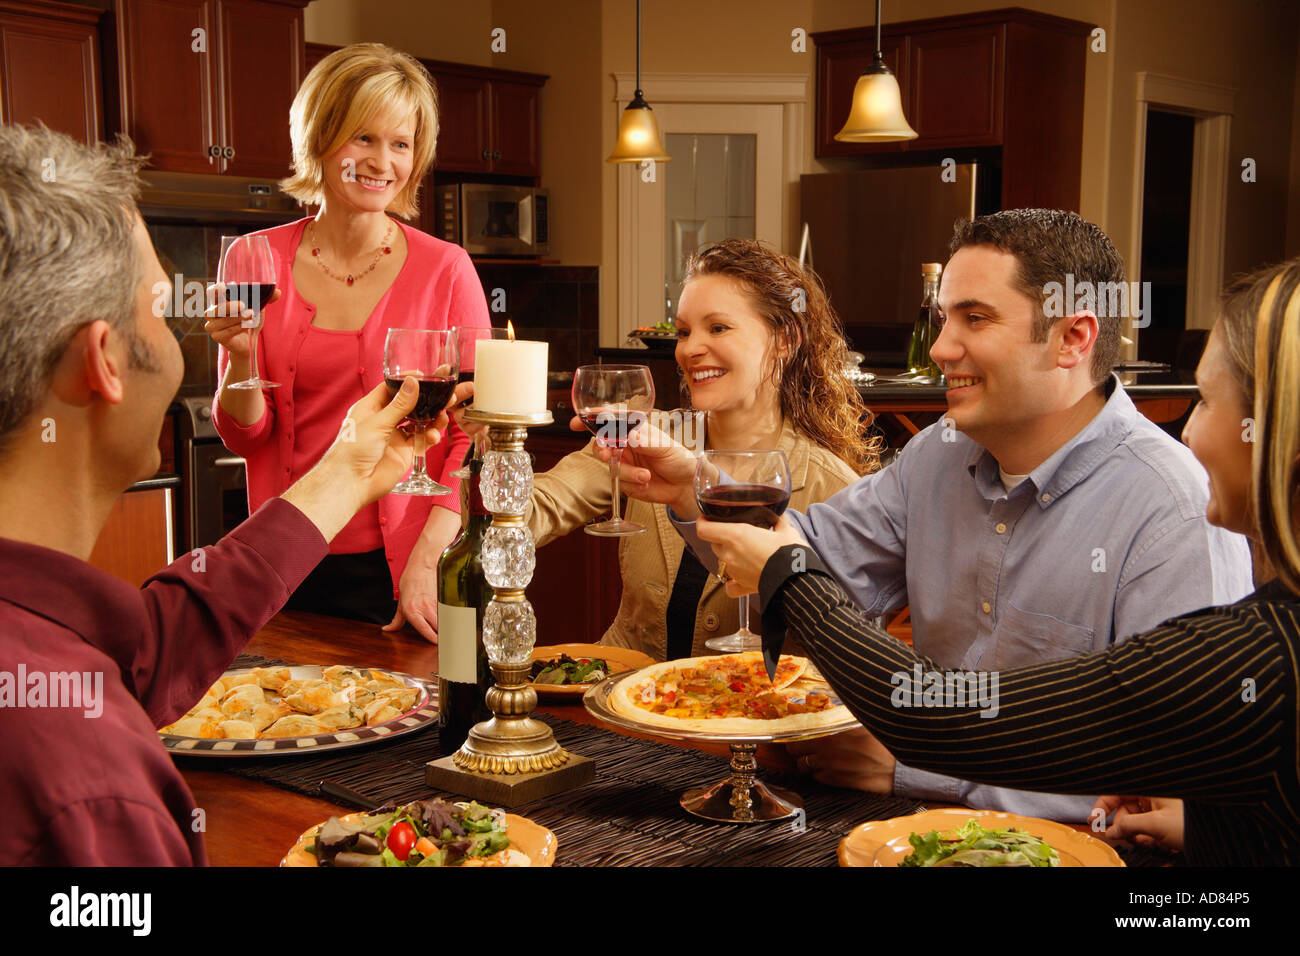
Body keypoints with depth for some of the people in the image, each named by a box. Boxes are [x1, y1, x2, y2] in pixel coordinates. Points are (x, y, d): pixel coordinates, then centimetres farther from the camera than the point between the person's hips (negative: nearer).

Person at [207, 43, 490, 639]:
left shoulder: (445, 270, -5)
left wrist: (426, 561, -13)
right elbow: (244, 436, 4)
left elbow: (477, 433, -5)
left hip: (403, 573, -2)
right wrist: (241, 358, -15)